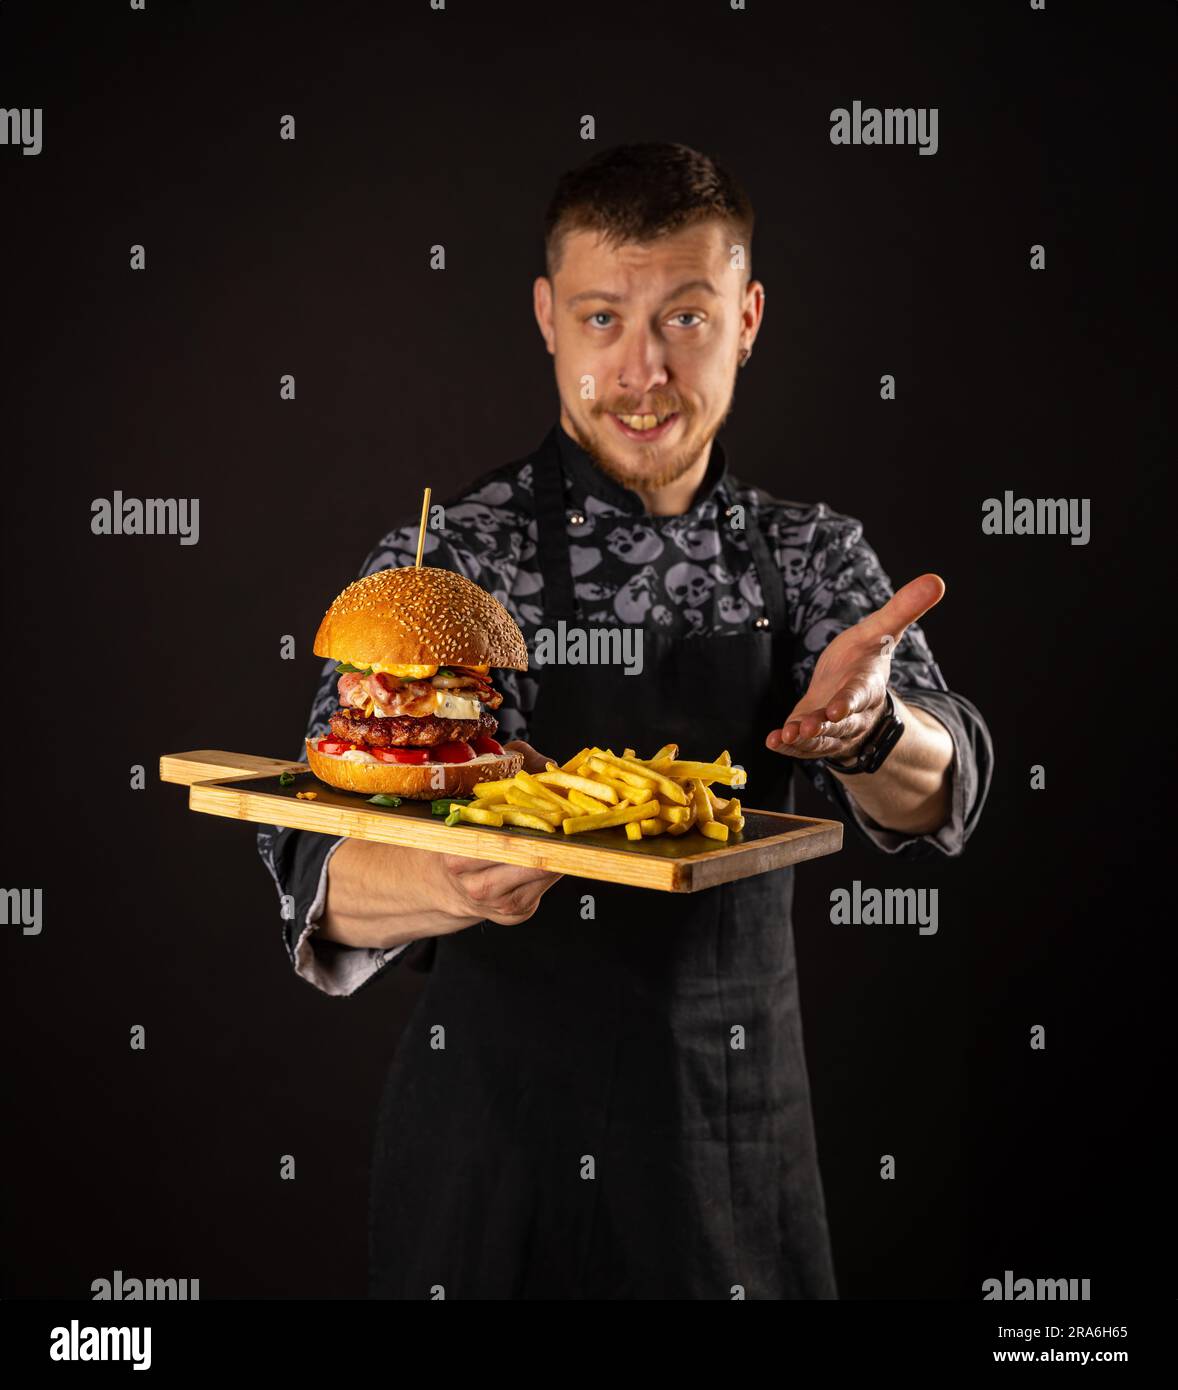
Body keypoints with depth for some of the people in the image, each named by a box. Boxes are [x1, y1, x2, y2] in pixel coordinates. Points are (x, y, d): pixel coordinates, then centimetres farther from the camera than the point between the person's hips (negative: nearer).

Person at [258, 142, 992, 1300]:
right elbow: (313, 868, -16)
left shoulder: (811, 554, 0)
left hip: (742, 1149, 3)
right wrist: (462, 886, -38)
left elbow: (936, 802, -13)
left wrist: (863, 725, -36)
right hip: (499, 1150, -3)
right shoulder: (446, 559, -11)